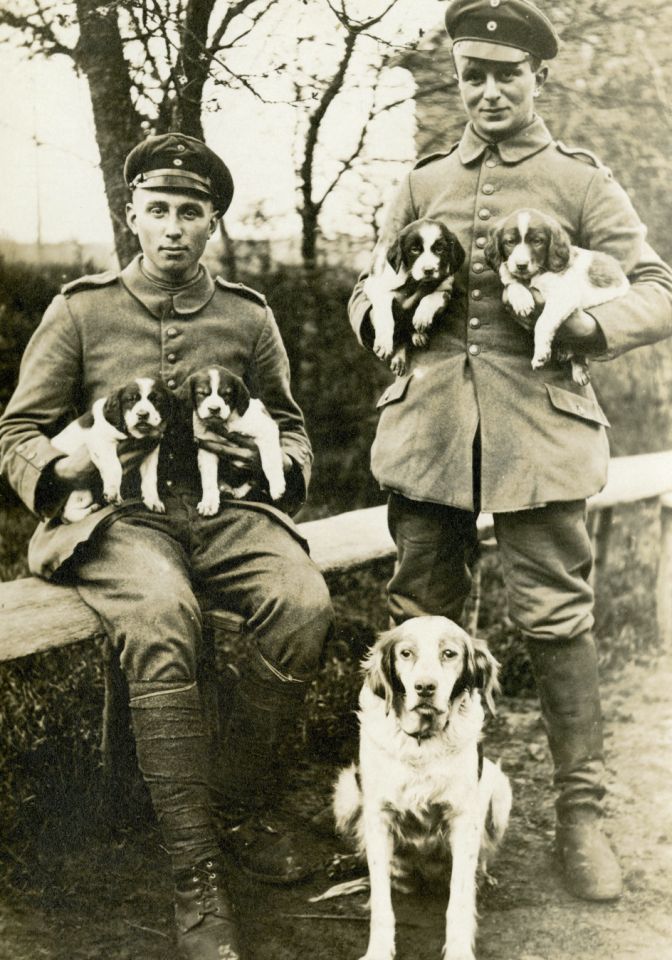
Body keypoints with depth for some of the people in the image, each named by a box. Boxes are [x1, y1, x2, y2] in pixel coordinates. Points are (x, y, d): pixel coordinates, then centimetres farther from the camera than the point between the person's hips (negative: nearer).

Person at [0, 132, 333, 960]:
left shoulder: (248, 317, 15)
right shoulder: (80, 311, 9)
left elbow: (291, 429, 22)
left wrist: (270, 461, -3)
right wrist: (68, 467, -14)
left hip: (225, 510, 3)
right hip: (118, 517, -2)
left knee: (303, 602, -29)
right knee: (159, 617, -37)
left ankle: (233, 811, -8)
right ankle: (195, 878, -27)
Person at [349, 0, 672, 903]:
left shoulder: (582, 182, 7)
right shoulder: (423, 184, 16)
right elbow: (367, 294, 21)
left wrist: (588, 324, -18)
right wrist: (385, 311, -4)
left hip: (538, 429, -3)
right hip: (427, 426, 3)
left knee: (557, 618, -2)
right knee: (420, 617, 8)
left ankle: (581, 812, 10)